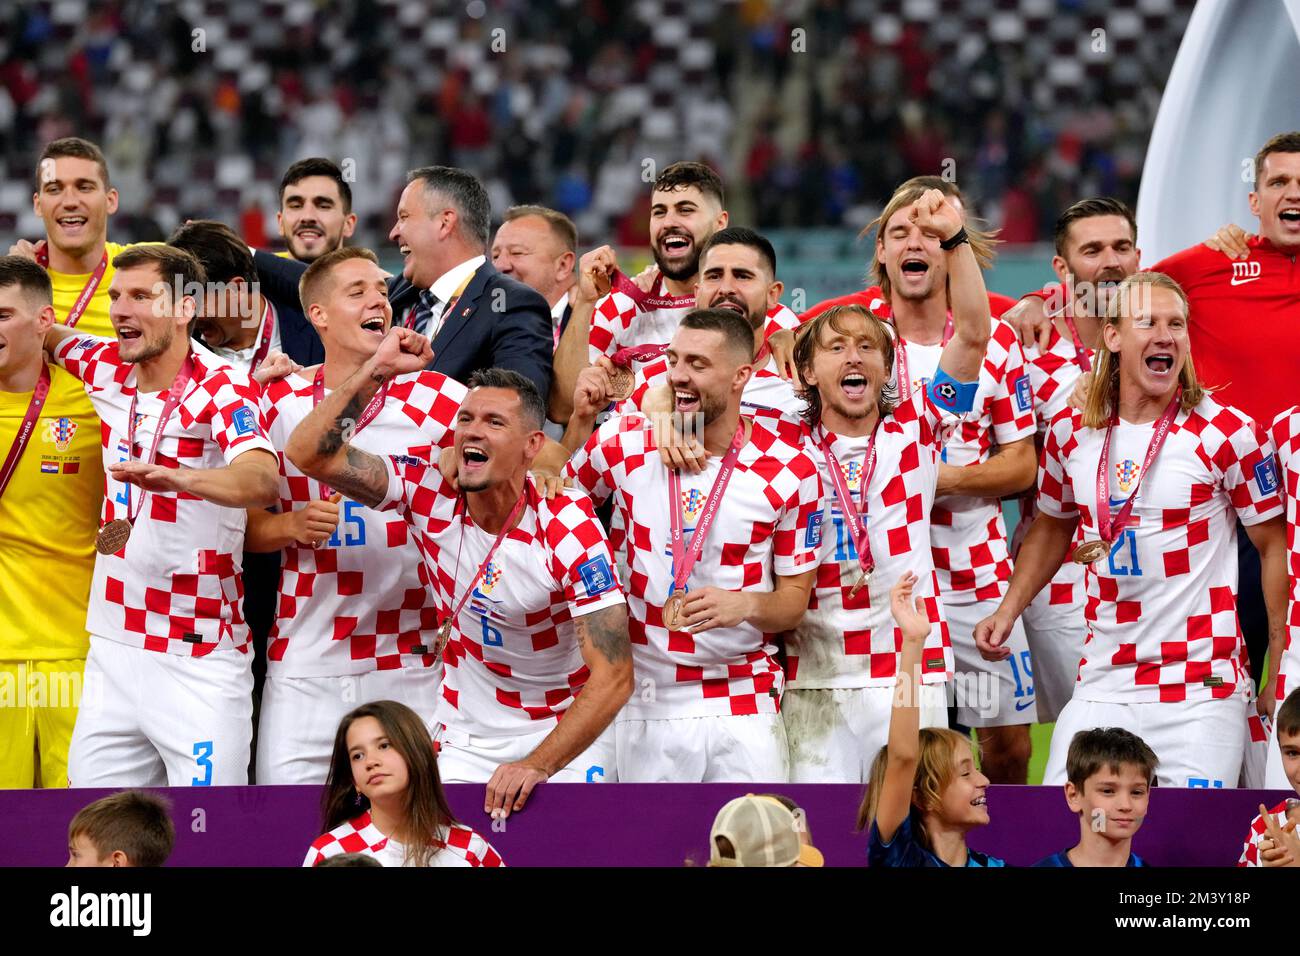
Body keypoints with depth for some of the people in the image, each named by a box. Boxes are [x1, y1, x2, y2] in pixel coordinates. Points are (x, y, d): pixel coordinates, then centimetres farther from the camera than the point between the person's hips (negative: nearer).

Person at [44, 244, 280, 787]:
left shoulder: (221, 391, -11)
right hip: (112, 654, 6)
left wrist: (177, 477, -47)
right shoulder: (109, 371, 8)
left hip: (200, 665, -6)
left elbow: (261, 481, -31)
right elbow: (45, 334, 31)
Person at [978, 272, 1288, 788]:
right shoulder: (1072, 432, 6)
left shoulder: (1226, 433, -7)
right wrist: (1008, 610, 13)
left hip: (1202, 687, -4)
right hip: (1103, 683, 4)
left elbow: (1275, 546, 0)